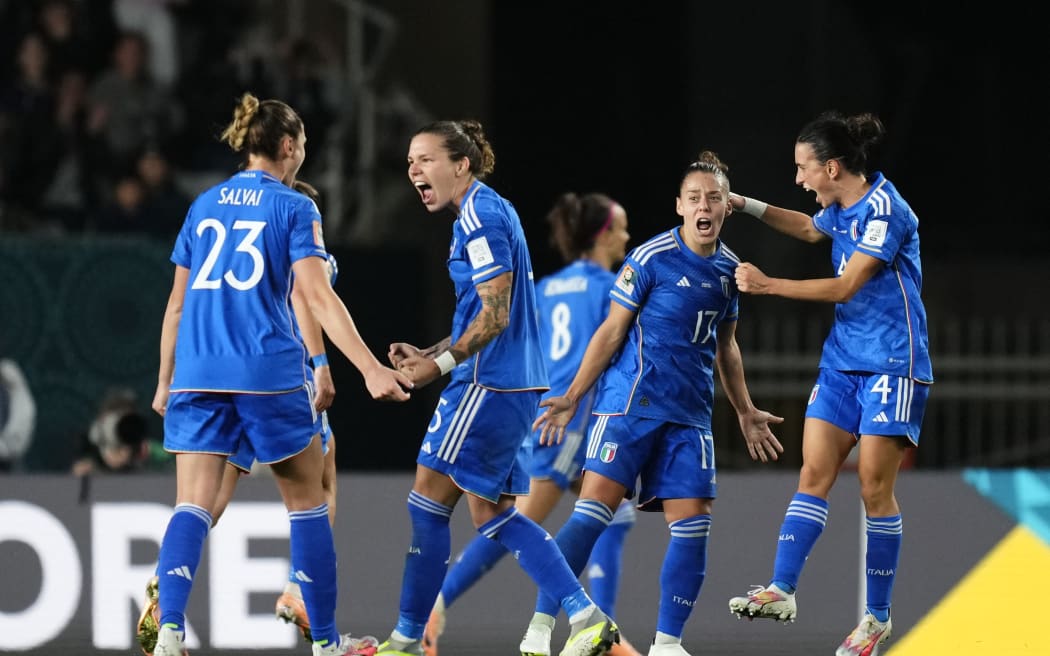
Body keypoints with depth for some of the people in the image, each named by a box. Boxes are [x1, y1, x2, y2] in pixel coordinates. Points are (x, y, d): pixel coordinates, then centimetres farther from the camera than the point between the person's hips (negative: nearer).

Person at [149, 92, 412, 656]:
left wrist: (165, 380, 24)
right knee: (306, 501, 10)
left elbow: (178, 302, 16)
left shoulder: (204, 205, 14)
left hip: (197, 374, 4)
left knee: (192, 505, -4)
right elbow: (317, 297, -11)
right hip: (268, 373, -4)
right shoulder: (294, 208, 0)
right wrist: (370, 369, -15)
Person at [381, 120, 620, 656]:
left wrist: (442, 363, -15)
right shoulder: (484, 214, 17)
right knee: (491, 512, 11)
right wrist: (426, 353, 14)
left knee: (429, 502, -5)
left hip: (489, 385, -10)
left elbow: (495, 316, -18)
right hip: (513, 384, 10)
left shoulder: (482, 217, -14)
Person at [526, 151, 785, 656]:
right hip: (632, 400, -6)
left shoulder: (728, 268, 10)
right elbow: (612, 331, -4)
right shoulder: (652, 257, -7)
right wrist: (572, 398, -7)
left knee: (692, 521, -2)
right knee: (594, 508, -13)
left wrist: (746, 413, 25)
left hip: (691, 413, 6)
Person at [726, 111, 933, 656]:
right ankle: (782, 590, -6)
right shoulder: (842, 208, 7)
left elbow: (845, 286, -21)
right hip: (842, 361, 8)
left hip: (891, 365, -8)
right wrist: (746, 205, 24)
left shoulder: (884, 211, -18)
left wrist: (768, 285, -18)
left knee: (874, 487, -5)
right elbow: (810, 228, 32)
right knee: (813, 473, -1)